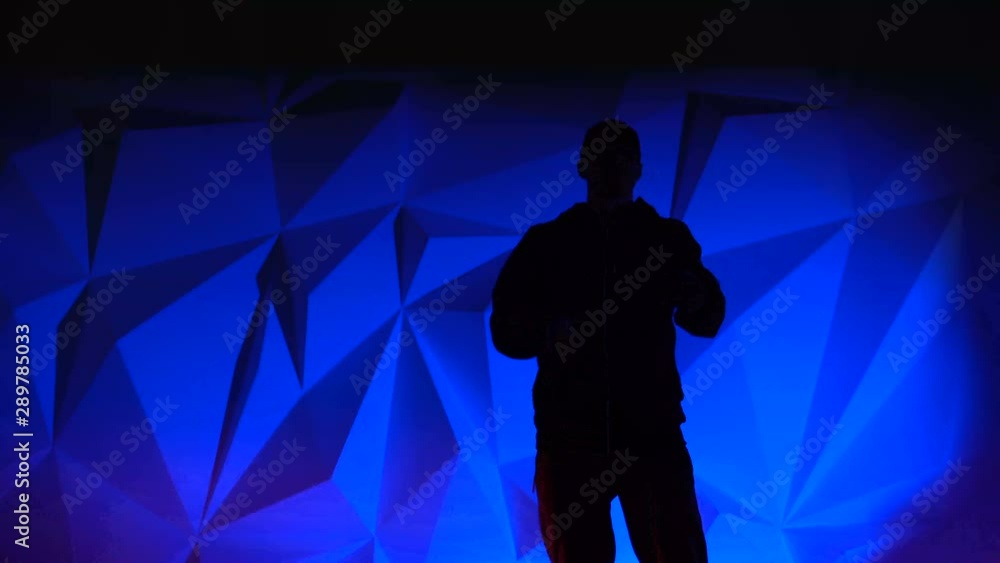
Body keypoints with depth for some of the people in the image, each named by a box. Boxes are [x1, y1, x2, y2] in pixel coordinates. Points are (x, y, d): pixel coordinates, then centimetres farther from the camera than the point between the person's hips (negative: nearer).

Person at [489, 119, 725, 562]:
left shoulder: (668, 239, 8)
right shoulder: (545, 242, 6)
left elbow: (709, 321, 4)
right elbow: (504, 329, 3)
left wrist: (696, 299, -19)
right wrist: (548, 329, -19)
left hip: (651, 431, 0)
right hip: (569, 436, 0)